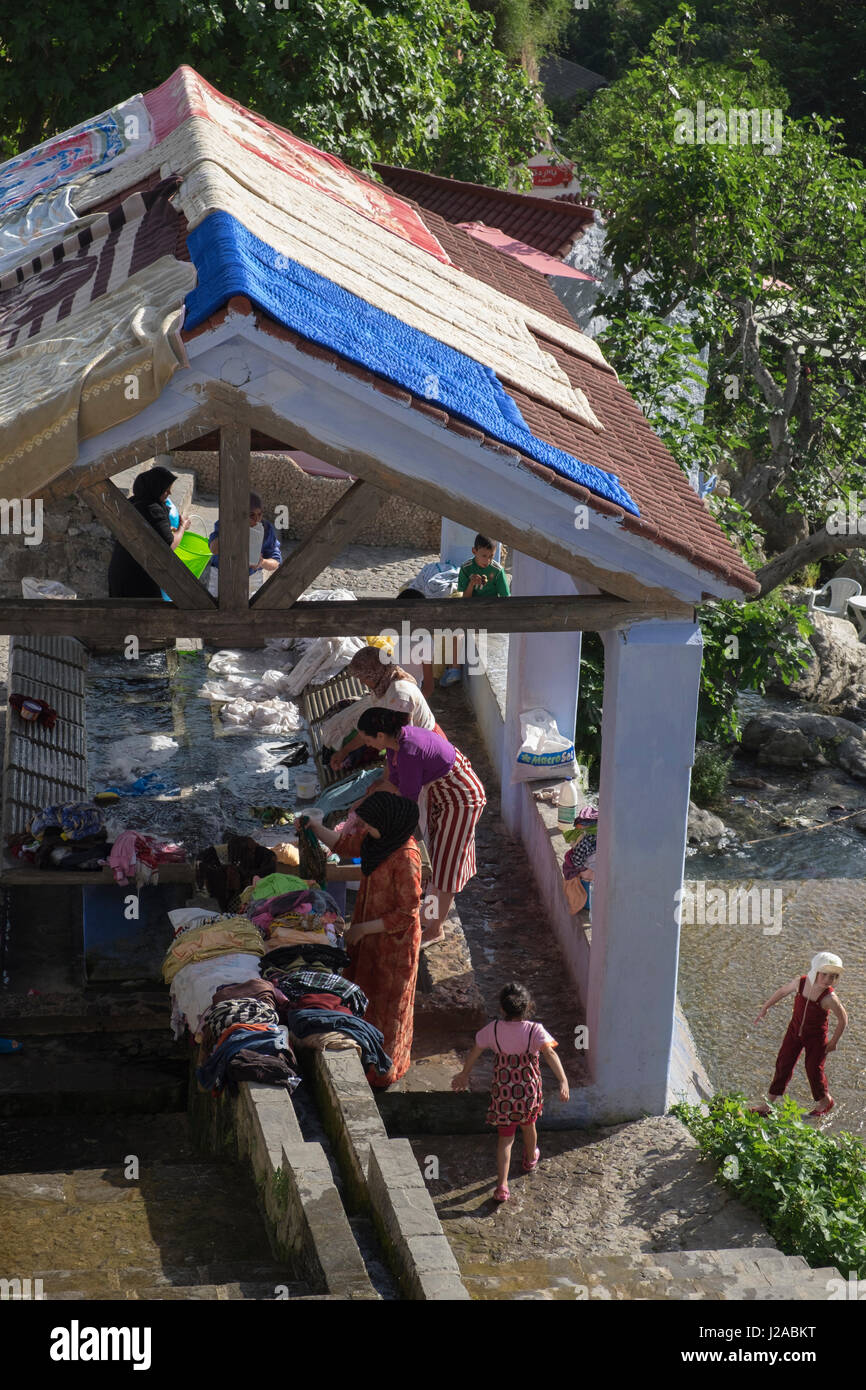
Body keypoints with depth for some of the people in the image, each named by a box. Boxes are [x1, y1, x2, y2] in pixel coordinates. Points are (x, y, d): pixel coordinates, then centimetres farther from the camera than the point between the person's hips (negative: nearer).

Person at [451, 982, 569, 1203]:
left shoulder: (494, 1029, -11)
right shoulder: (534, 1031, -17)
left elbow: (474, 1053, 1)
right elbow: (549, 1053, -32)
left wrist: (464, 1075, 17)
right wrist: (563, 1081, -39)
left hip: (503, 1092, 0)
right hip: (529, 1091, 0)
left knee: (505, 1138, 9)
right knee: (528, 1126, 28)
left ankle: (502, 1186, -3)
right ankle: (530, 1160, 56)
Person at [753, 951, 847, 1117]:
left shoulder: (829, 998, -29)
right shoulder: (800, 983, -17)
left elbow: (843, 1019, -14)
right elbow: (782, 992, 3)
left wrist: (834, 1042, -5)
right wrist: (765, 1008, 12)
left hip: (816, 1037, -4)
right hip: (795, 1030, 4)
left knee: (813, 1068, 6)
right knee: (783, 1064, 7)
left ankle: (825, 1100, 35)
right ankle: (771, 1102, 20)